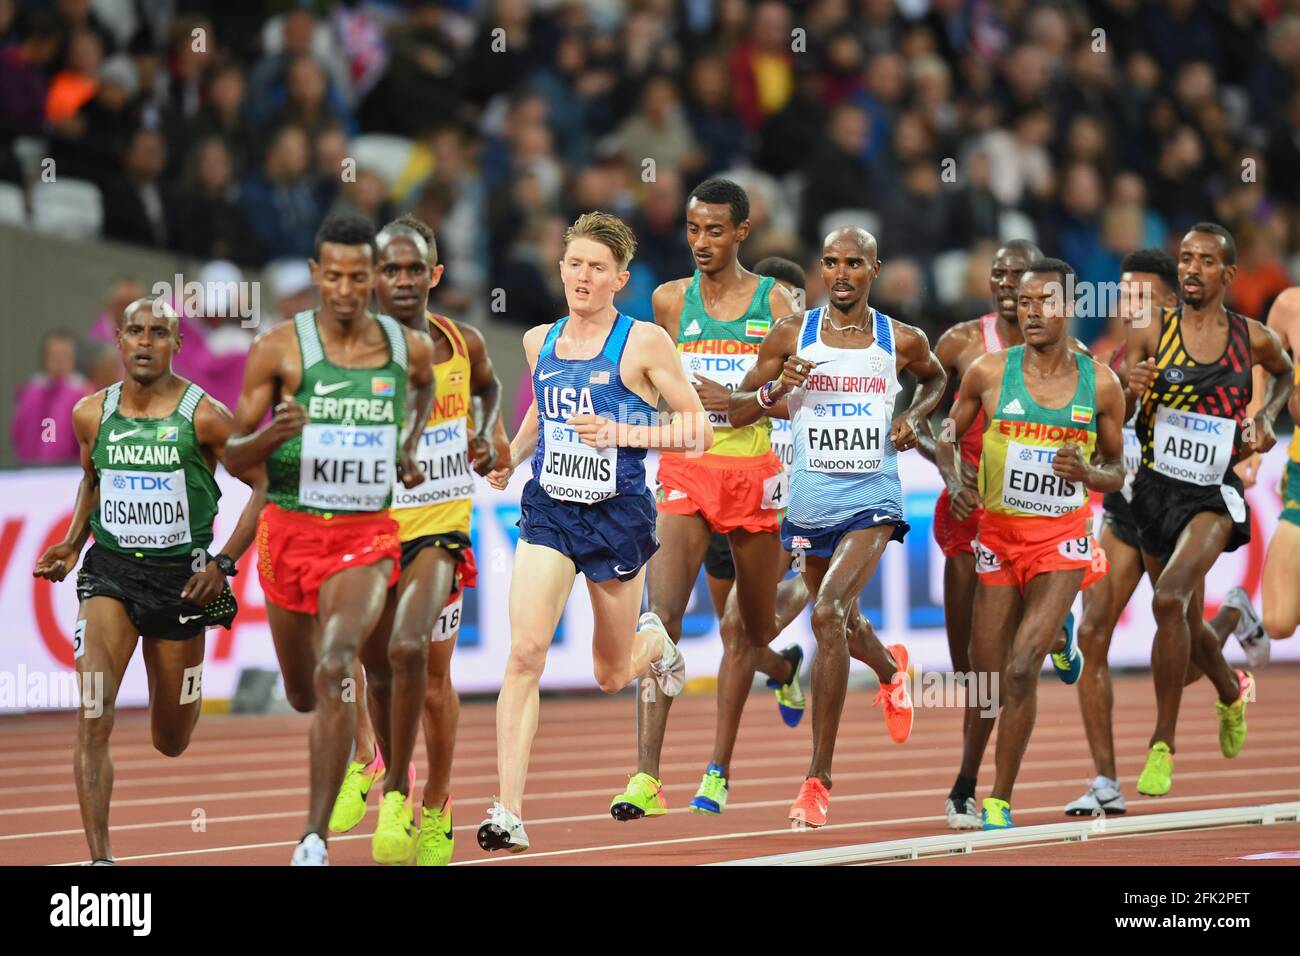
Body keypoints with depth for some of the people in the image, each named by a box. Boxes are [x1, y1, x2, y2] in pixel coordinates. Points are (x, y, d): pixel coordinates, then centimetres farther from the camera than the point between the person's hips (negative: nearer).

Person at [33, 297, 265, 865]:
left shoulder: (204, 416, -10)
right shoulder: (91, 414, 1)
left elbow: (263, 486, -4)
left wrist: (223, 562, -12)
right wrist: (72, 545, 8)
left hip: (181, 577, -1)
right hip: (110, 569, 1)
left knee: (170, 743, 13)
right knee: (93, 716, -20)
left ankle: (187, 682, 51)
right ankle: (100, 857, -18)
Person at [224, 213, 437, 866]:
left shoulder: (410, 347, 0)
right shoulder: (279, 348, -8)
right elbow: (234, 457, -5)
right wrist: (272, 435, -26)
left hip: (367, 536, -1)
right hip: (290, 531, 1)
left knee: (334, 669, -25)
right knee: (302, 693, 16)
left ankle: (315, 837, -26)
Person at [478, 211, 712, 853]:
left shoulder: (643, 343, -8)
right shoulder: (539, 342, 6)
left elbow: (698, 433, -6)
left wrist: (622, 432, -17)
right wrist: (511, 457, 13)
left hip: (618, 514, -2)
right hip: (548, 511, 2)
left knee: (611, 677, 14)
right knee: (525, 652, -18)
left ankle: (653, 642, 53)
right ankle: (508, 813, -19)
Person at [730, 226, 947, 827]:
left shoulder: (902, 342, 0)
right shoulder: (792, 334, 0)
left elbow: (936, 379, 23)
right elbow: (735, 412, 4)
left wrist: (915, 417, 2)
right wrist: (777, 388, -16)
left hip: (871, 500, -3)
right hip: (810, 500, 3)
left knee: (829, 614, -24)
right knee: (836, 624, 21)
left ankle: (818, 778, -20)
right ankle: (889, 667, 61)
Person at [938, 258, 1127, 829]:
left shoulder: (1100, 384, -1)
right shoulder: (989, 372, -3)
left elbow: (1117, 471, 10)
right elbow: (947, 439, 9)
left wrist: (1087, 472, -13)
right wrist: (954, 484, -11)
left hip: (1062, 544, -1)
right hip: (997, 535, 1)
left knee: (1021, 670, -16)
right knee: (985, 678, 5)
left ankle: (1000, 801, -8)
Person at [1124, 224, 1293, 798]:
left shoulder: (1254, 339, -1)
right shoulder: (1149, 335, -3)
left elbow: (1286, 372, 23)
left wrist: (1266, 417, 5)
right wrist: (1130, 390, -21)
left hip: (1213, 493, -2)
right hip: (1156, 487, 2)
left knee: (1169, 599, -27)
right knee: (1188, 624, 16)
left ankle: (1163, 744, -18)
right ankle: (1232, 691, 51)